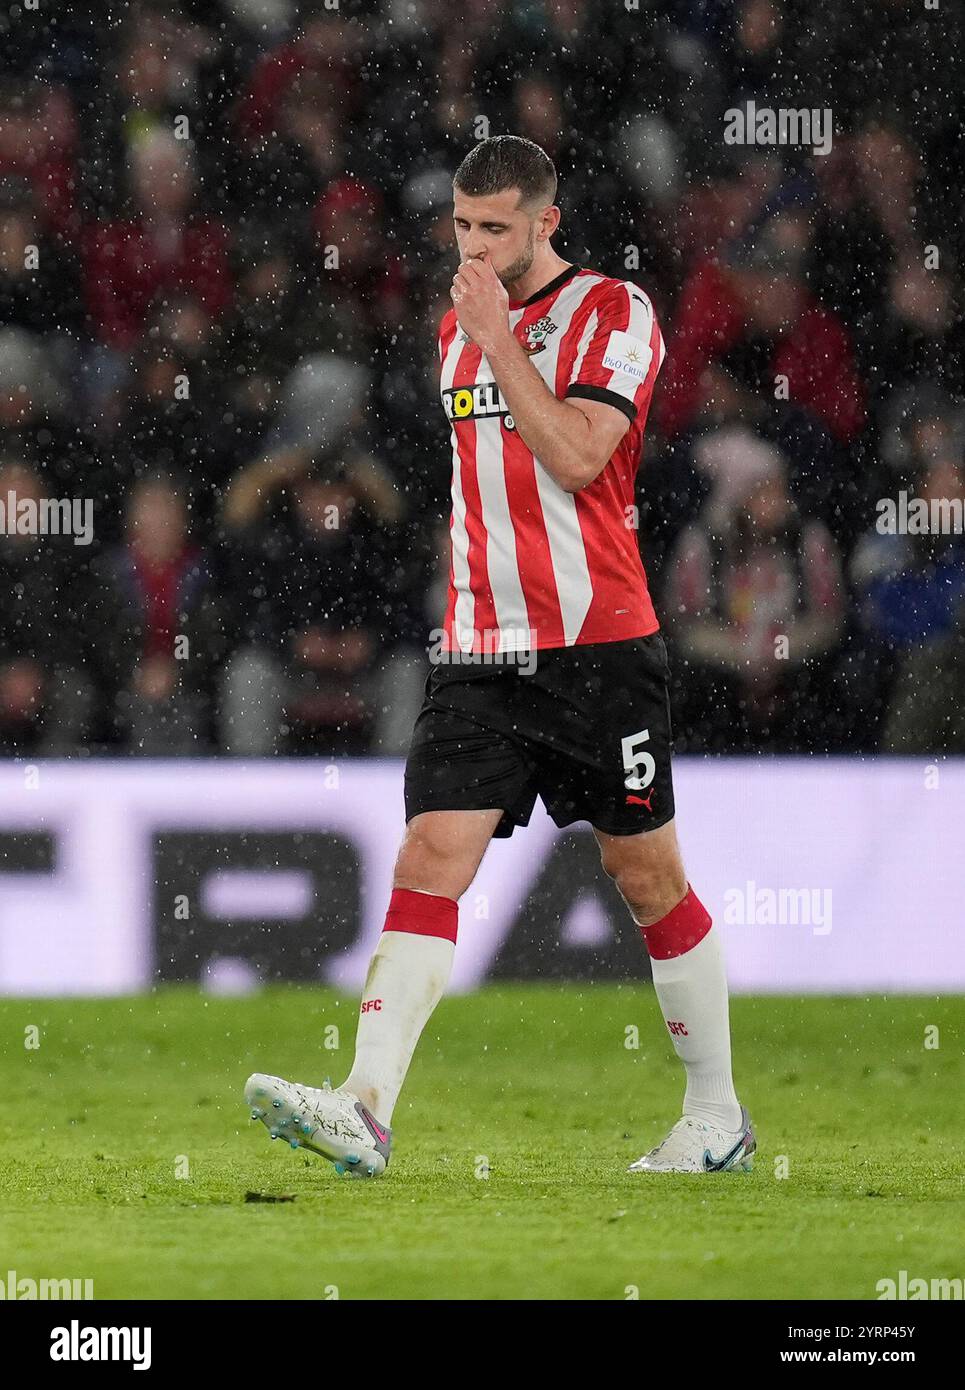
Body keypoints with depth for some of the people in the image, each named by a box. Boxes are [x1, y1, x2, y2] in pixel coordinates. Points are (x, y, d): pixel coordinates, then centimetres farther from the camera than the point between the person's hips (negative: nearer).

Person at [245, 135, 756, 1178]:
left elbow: (575, 457, -19)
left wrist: (497, 339, -15)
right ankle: (365, 1112, -21)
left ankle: (717, 1118, 17)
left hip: (598, 643, -5)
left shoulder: (612, 313, -6)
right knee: (431, 855, -10)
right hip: (478, 651, 5)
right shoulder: (457, 328, 14)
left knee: (645, 876, 4)